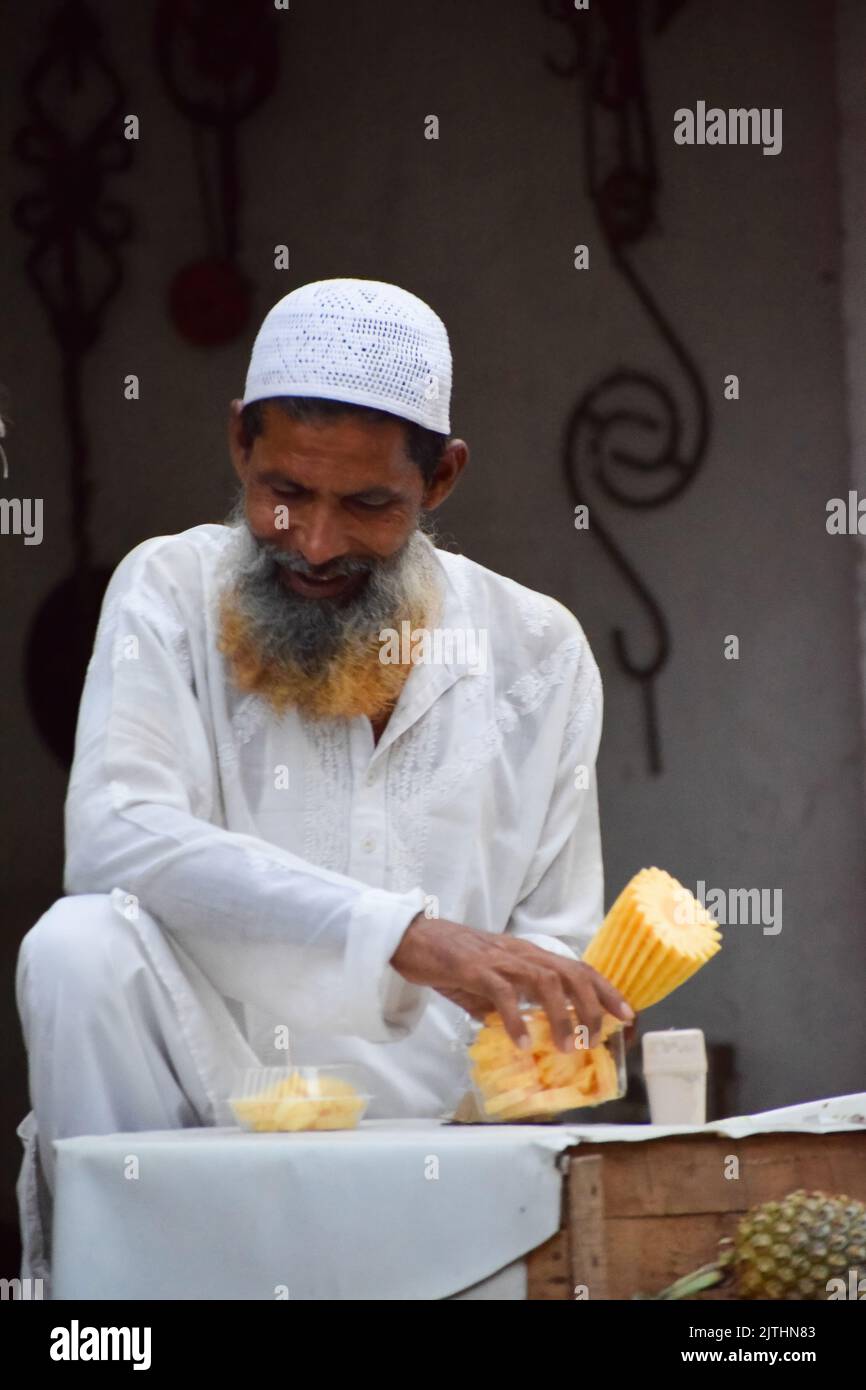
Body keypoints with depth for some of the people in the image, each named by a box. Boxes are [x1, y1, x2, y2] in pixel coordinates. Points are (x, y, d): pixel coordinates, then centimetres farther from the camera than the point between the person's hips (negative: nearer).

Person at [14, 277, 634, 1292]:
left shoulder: (535, 650, 9)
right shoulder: (170, 591, 2)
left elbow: (555, 942, 10)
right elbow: (114, 836, -17)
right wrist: (407, 937, -28)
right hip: (204, 1104, 0)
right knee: (83, 945, -30)